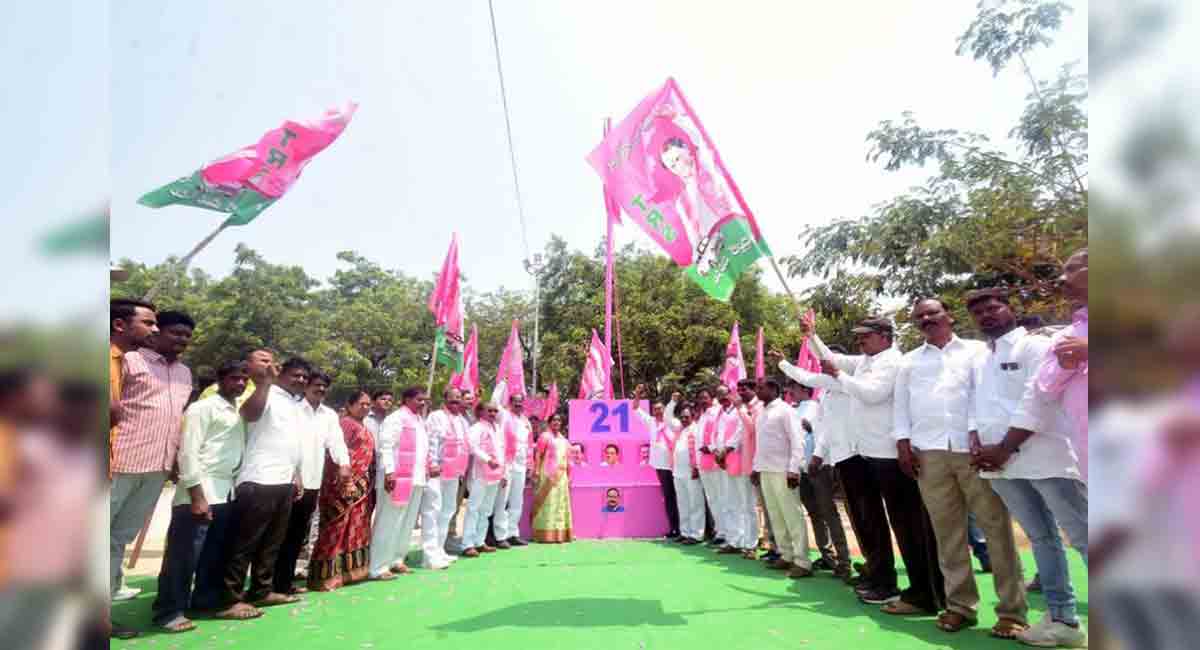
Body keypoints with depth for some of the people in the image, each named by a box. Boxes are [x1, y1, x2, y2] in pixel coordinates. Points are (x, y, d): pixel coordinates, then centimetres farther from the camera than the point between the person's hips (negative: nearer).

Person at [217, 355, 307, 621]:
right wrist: (264, 381, -37)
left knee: (272, 542, 15)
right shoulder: (268, 396, -7)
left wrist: (297, 476, 23)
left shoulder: (296, 404, 20)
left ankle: (262, 591, 25)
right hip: (259, 482, -9)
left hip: (284, 482, 9)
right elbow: (249, 412, -30)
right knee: (246, 542, -2)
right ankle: (231, 600, 5)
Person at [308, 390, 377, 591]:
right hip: (347, 483, -9)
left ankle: (350, 568, 21)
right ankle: (328, 574, 1)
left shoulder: (364, 427, 18)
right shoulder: (345, 423, -9)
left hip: (362, 485, 9)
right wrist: (346, 481, -23)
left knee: (356, 526, 13)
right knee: (340, 527, -5)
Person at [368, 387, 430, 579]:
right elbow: (386, 446, -16)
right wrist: (389, 472, -23)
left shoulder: (419, 420, 17)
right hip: (398, 478, -8)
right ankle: (379, 566, 4)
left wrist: (428, 467, 15)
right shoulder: (396, 418, -9)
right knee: (389, 523, -3)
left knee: (407, 523, 13)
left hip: (416, 478, 9)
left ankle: (396, 559, 24)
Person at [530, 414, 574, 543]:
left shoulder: (563, 439, 17)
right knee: (548, 503, -7)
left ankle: (560, 533, 16)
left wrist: (568, 476, 15)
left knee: (561, 503, 9)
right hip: (548, 475, -7)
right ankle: (546, 534, -5)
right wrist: (536, 471, -18)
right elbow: (537, 455, -8)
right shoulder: (545, 436, -1)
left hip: (561, 475, 7)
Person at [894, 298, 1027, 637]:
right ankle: (960, 604, 11)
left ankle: (1012, 610, 5)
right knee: (947, 530, 4)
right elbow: (901, 403, 13)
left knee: (996, 526, -2)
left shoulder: (977, 350, 11)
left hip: (974, 447, -2)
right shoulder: (909, 361, 19)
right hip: (929, 452, 2)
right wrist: (904, 444, 3)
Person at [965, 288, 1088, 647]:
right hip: (1001, 464, 7)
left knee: (1082, 538, -2)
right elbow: (978, 405, 17)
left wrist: (1004, 449, -14)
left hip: (1046, 458, -6)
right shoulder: (979, 361, 18)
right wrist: (977, 444, -1)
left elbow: (1037, 400, -12)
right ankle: (1062, 618, 22)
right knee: (1041, 538, 13)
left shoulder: (1036, 345, -2)